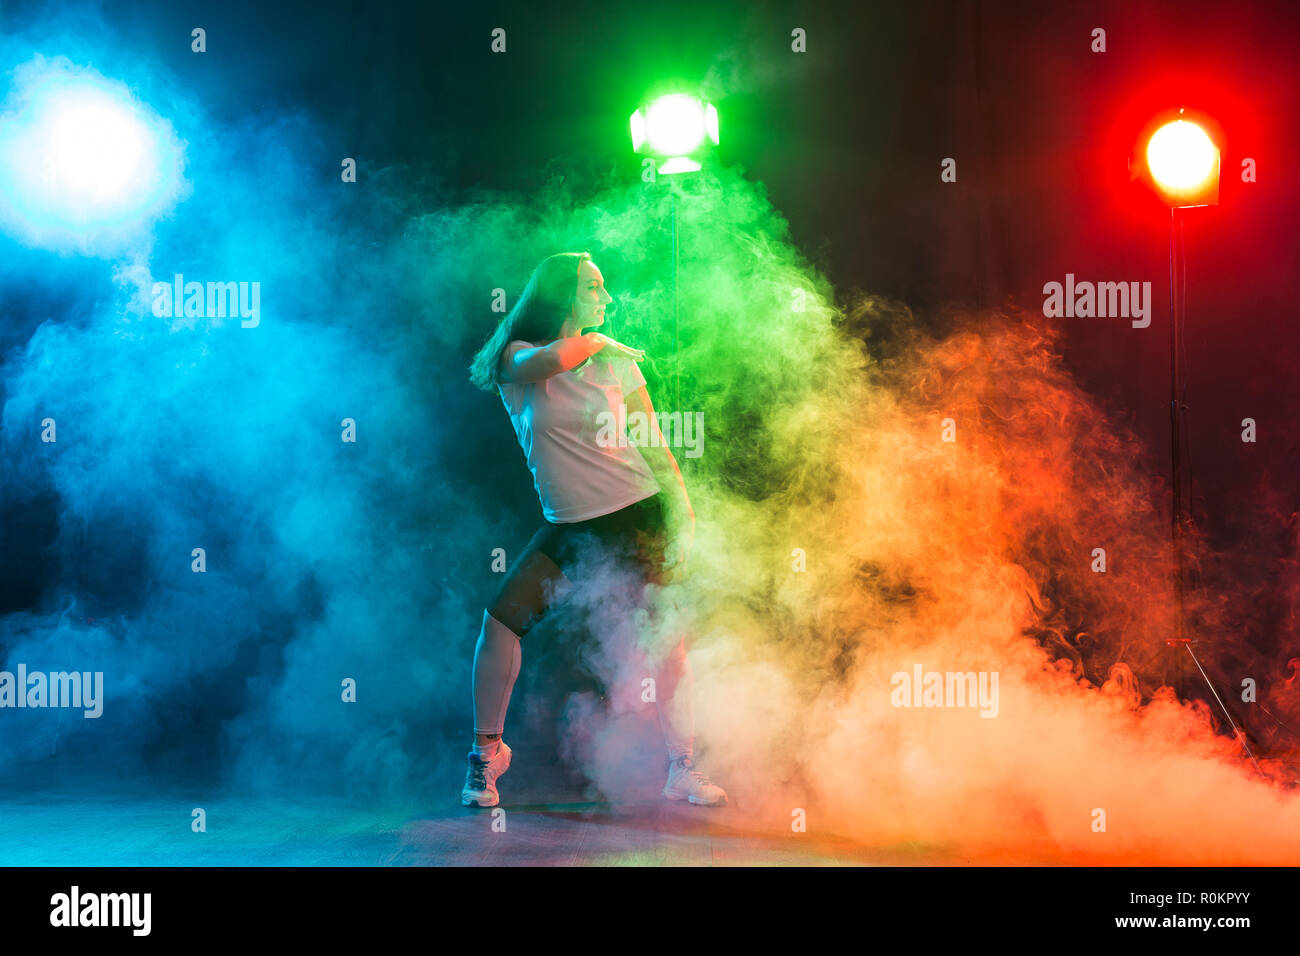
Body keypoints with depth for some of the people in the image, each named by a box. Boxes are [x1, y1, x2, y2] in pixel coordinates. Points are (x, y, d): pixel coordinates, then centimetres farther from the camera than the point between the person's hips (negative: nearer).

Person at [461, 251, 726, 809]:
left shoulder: (616, 364, 3)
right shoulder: (515, 359, 0)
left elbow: (655, 447, 5)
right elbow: (546, 362, -25)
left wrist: (682, 517, -4)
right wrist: (595, 343, -7)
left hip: (636, 517, 0)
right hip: (567, 527, 0)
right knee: (501, 620, -12)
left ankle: (683, 770, 8)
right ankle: (486, 752, 6)